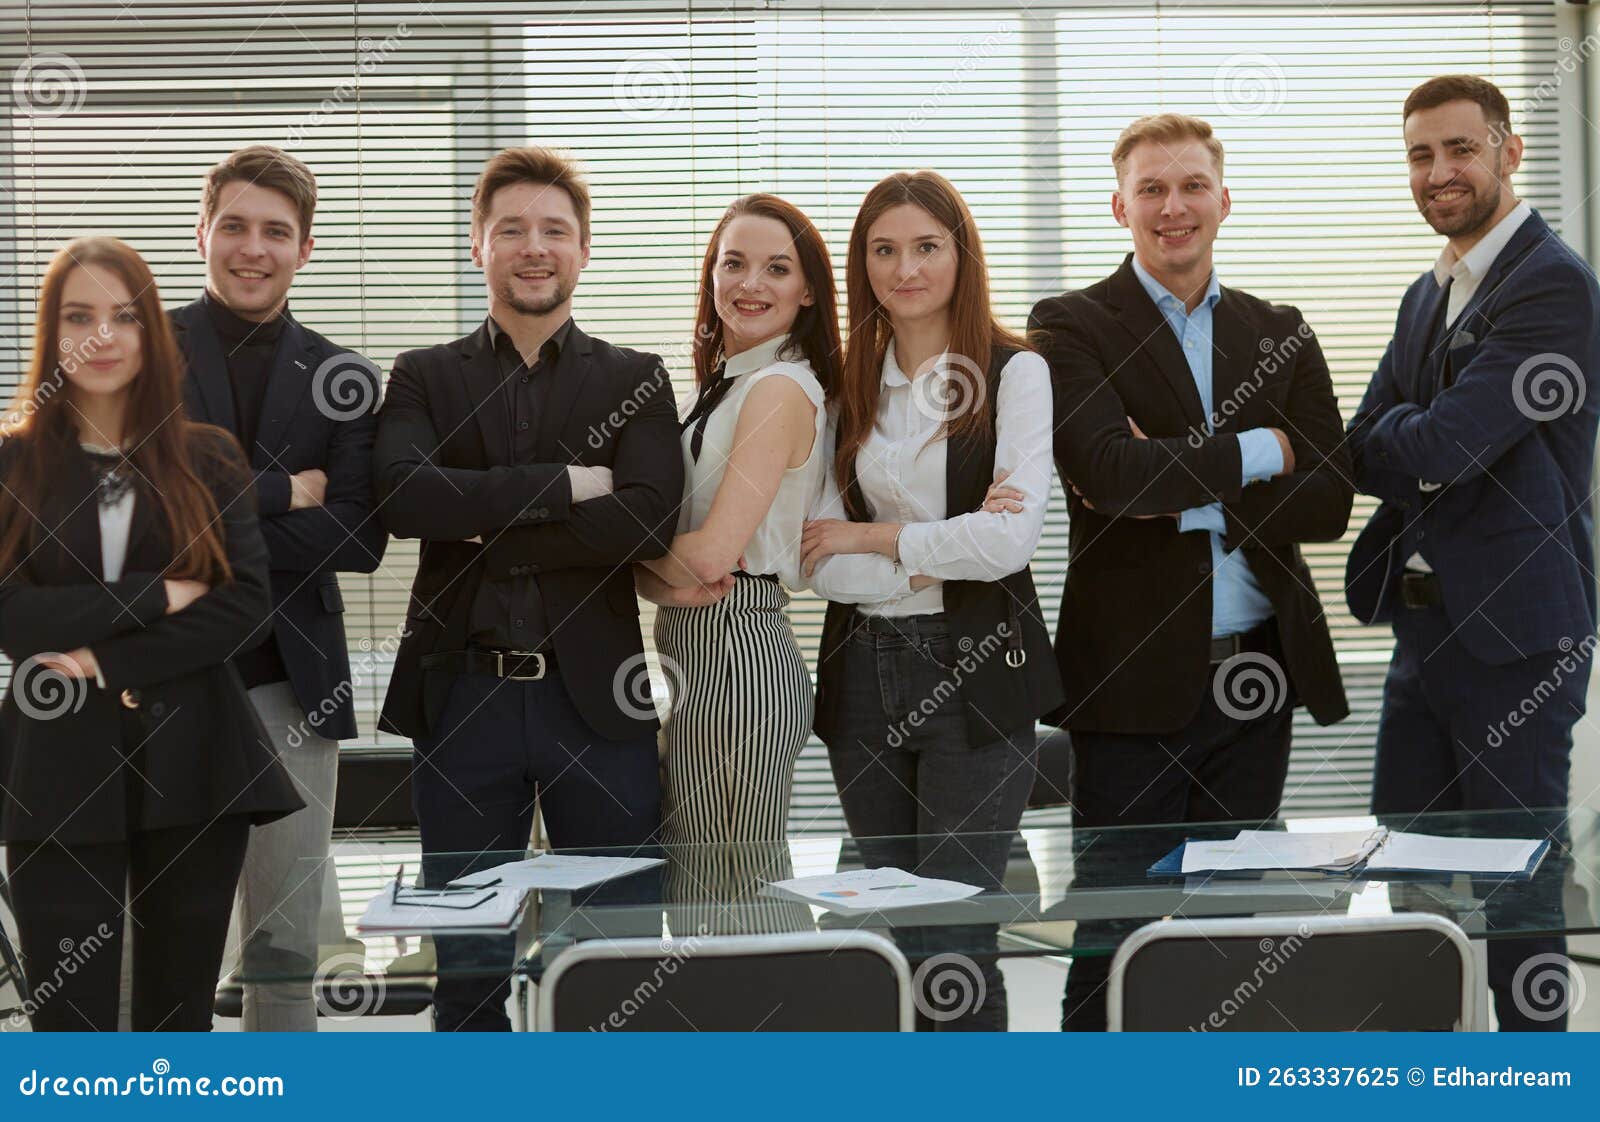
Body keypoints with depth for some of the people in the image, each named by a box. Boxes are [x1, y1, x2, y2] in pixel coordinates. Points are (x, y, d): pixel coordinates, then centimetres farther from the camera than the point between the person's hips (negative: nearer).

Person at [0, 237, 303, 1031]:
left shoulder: (210, 460, 7)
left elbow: (249, 603, -5)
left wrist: (109, 663, -12)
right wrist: (154, 597, -11)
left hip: (193, 764, 1)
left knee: (180, 1016, 8)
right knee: (70, 1020, -1)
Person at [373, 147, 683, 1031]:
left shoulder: (634, 381, 8)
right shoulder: (424, 378, 8)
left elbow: (647, 519, -9)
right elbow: (402, 497, -12)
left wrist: (487, 533, -11)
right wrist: (563, 484, -14)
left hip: (593, 695, 0)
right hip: (463, 696, 0)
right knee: (467, 960, 8)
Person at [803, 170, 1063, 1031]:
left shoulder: (1013, 373, -1)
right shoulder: (844, 387, 10)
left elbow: (1010, 539, -12)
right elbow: (816, 561, 1)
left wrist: (871, 538, -5)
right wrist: (932, 560, -11)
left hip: (977, 670, -4)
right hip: (864, 670, 4)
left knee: (953, 937, -7)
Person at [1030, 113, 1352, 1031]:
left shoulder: (1281, 335, 12)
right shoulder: (1073, 328, -1)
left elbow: (1329, 500, 2)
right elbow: (1109, 473, -18)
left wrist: (1189, 498, -10)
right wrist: (1256, 452, -8)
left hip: (1258, 676, 4)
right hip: (1135, 677, -4)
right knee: (1116, 933, 0)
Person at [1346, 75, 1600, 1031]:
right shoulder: (1428, 296, 17)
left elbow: (1437, 448, -21)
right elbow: (1364, 452, 9)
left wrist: (1399, 437, 0)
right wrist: (1417, 451, -11)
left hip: (1514, 635, -9)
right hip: (1425, 630, 9)